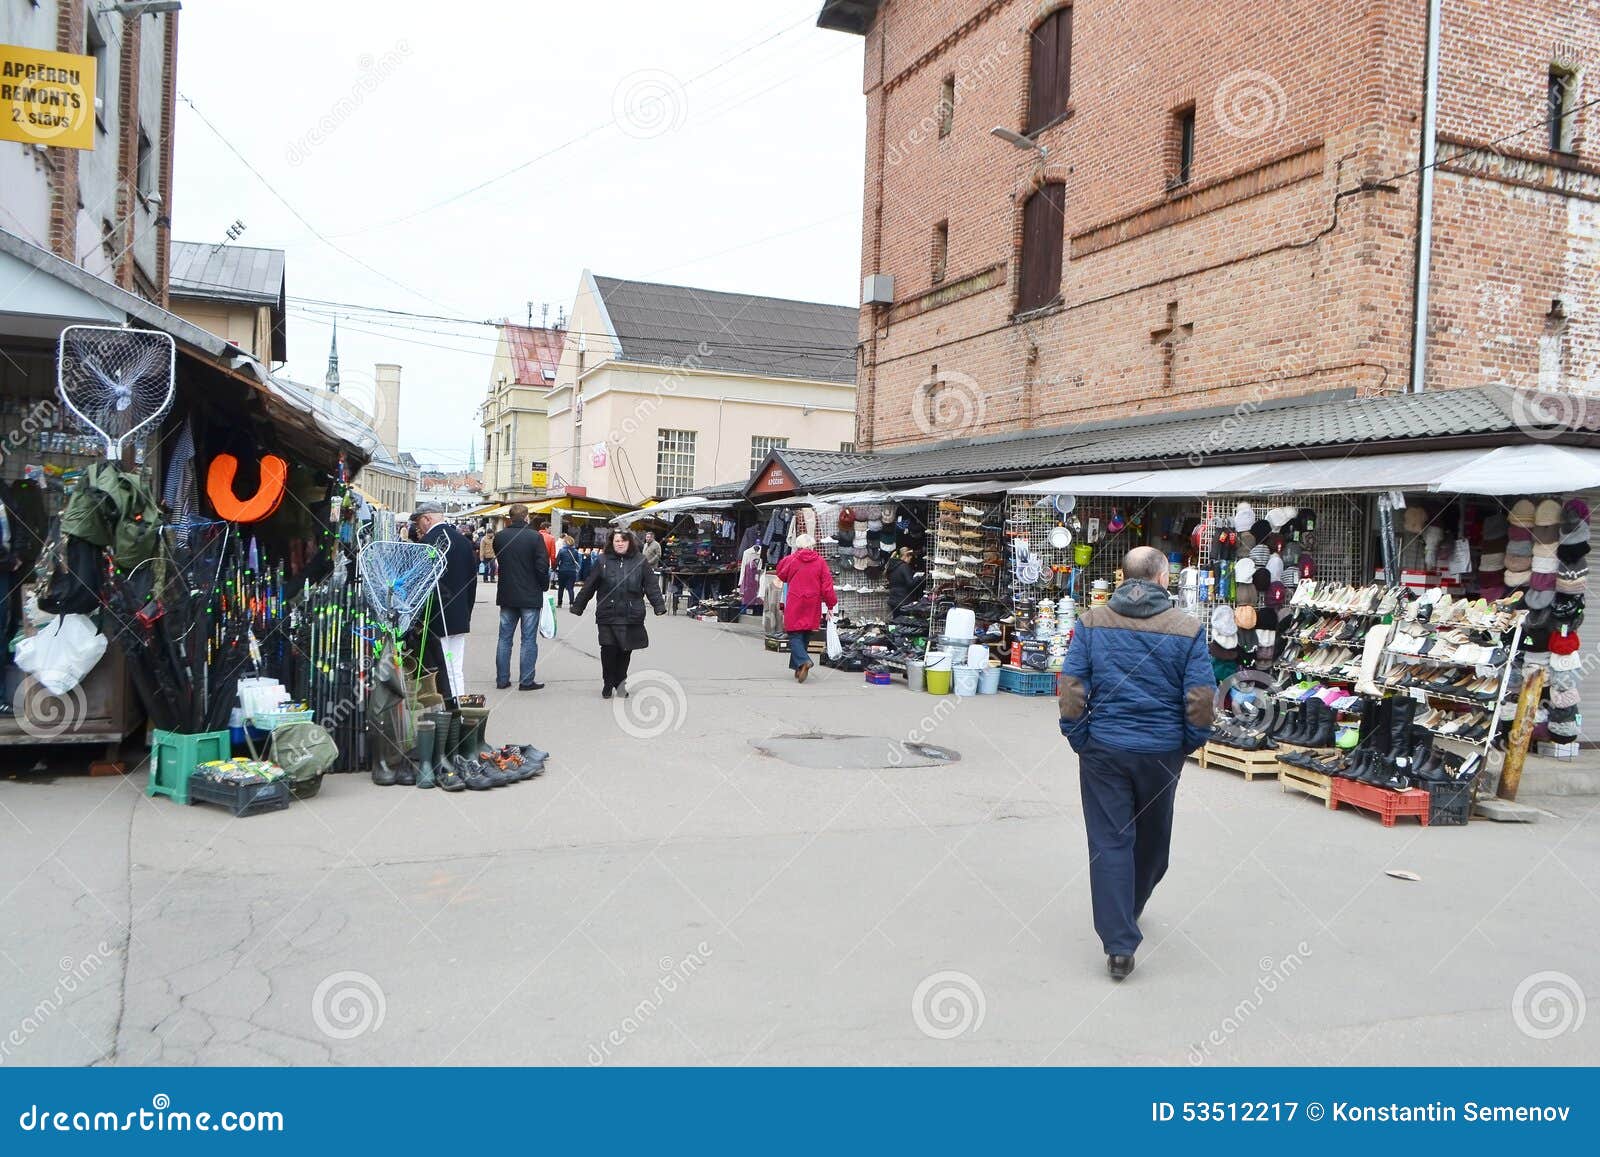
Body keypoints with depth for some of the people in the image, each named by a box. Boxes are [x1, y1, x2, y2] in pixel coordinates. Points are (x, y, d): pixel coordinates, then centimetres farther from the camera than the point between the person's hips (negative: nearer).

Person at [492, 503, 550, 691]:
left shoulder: (499, 537, 0)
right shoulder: (534, 536, -13)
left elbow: (498, 560, 12)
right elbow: (542, 566, -13)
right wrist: (544, 586, 1)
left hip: (506, 596, 4)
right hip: (530, 596, -4)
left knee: (504, 638, 12)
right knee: (529, 640, 2)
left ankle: (502, 679, 15)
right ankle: (526, 681, 3)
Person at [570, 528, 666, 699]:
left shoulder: (639, 561, 3)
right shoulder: (603, 561, 3)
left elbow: (651, 585, 3)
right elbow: (589, 586, 6)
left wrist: (659, 605, -7)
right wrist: (577, 606, 8)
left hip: (631, 615, 1)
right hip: (607, 614, 0)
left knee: (625, 650, 6)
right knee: (608, 649, -2)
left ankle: (620, 681, 24)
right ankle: (608, 683, 15)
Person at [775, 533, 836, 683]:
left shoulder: (791, 560, -3)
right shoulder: (820, 561, 0)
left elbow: (781, 573, 16)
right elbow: (827, 585, -1)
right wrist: (831, 603, 6)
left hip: (794, 604, -2)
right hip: (812, 606, 3)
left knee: (795, 635, -2)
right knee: (805, 636, 14)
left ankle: (803, 661, -26)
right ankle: (797, 667, 18)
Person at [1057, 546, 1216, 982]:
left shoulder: (1091, 622, -4)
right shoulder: (1187, 629, -6)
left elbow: (1070, 688, -7)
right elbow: (1202, 700, -7)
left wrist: (1080, 739, 3)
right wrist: (1189, 744, 8)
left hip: (1104, 750, -1)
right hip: (1162, 752, 1)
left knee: (1110, 842, 4)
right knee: (1151, 838, 22)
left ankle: (1119, 943, 1)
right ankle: (1131, 909, 43)